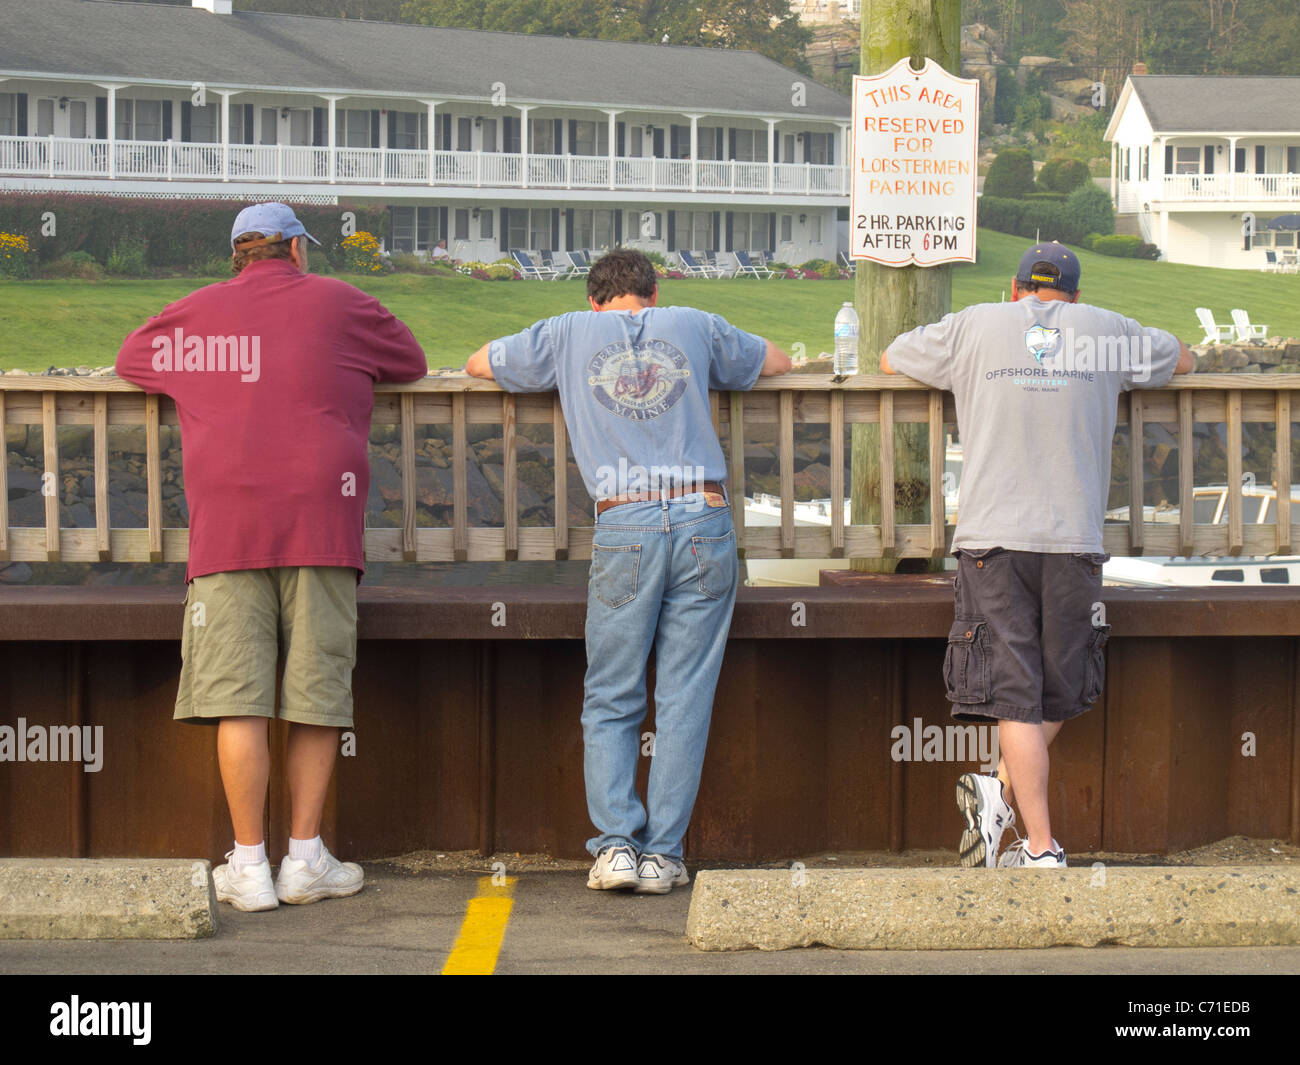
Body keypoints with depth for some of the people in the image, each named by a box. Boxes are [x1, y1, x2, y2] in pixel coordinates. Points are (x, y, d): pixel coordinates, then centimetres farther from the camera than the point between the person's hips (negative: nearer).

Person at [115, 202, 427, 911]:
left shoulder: (191, 315, 15)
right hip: (319, 520, -1)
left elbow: (130, 359, 34)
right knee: (317, 693, 3)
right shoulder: (338, 304, 10)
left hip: (226, 528, 1)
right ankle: (305, 857, 4)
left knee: (237, 698, -3)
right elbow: (411, 363, 23)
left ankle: (248, 865, -4)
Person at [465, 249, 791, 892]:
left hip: (625, 529, -1)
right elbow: (775, 362, 32)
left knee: (610, 702, 8)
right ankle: (662, 854, 1)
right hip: (704, 520, 1)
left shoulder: (569, 334, 13)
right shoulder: (695, 327, 16)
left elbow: (480, 364, 27)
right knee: (684, 704, 4)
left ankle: (616, 843, -5)